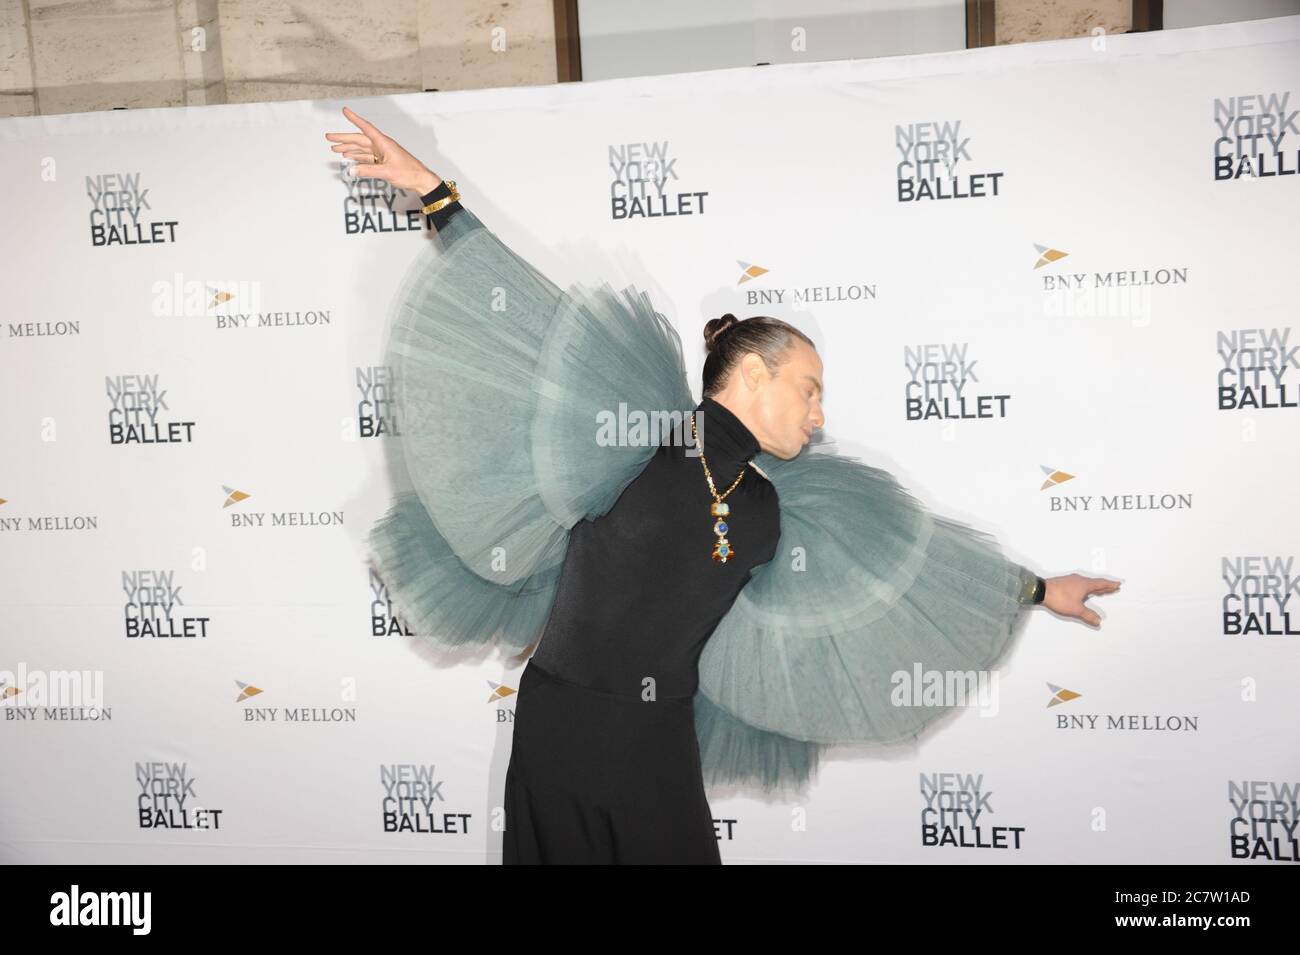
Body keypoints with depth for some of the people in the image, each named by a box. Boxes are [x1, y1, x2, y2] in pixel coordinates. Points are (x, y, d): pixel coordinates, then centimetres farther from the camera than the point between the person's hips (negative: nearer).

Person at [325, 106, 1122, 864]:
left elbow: (902, 556, 17)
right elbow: (541, 319, -9)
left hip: (662, 743, 5)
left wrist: (1035, 587, 27)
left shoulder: (768, 513, 6)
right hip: (562, 726, -5)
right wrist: (434, 191, -9)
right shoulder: (633, 434, -9)